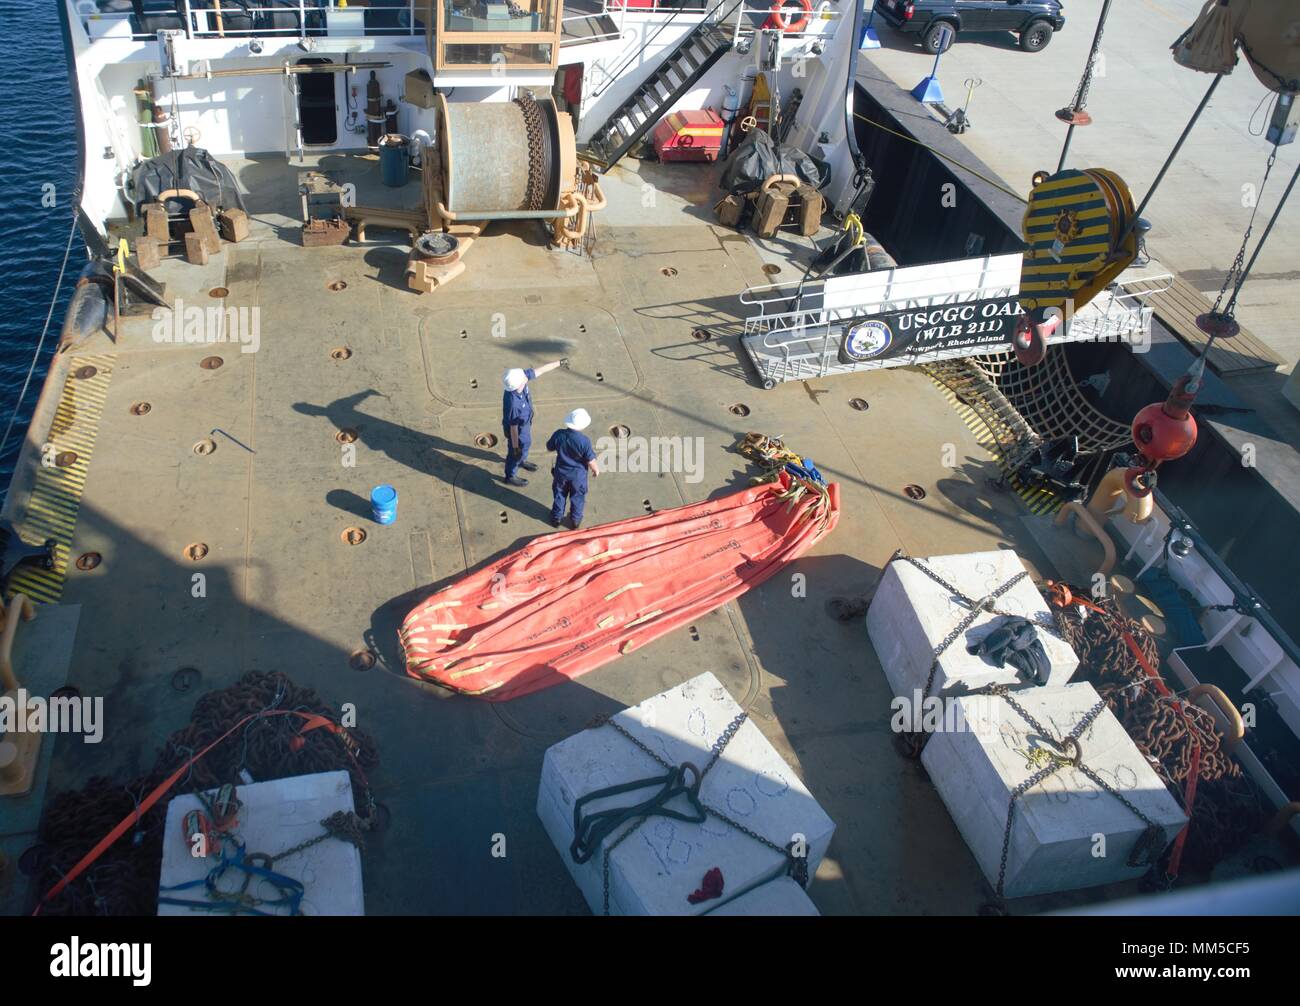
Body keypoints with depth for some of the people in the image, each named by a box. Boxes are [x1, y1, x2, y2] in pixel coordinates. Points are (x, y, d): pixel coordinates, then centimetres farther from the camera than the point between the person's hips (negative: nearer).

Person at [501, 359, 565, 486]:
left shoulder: (522, 378, -26)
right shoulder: (513, 403, -44)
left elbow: (540, 370, -11)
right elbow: (513, 427, -32)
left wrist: (559, 363, -4)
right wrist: (515, 446, -20)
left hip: (525, 422, 8)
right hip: (517, 429, -8)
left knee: (526, 442, 33)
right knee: (516, 453, 18)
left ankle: (522, 461, 63)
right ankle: (510, 477, 43)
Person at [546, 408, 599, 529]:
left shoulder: (558, 434, -19)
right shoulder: (584, 440, -29)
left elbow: (549, 447, -1)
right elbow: (590, 460, -19)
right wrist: (596, 470, 1)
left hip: (561, 472, 3)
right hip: (578, 474, -2)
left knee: (559, 495, 25)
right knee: (577, 497, 21)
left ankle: (556, 518, 40)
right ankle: (575, 521, 36)